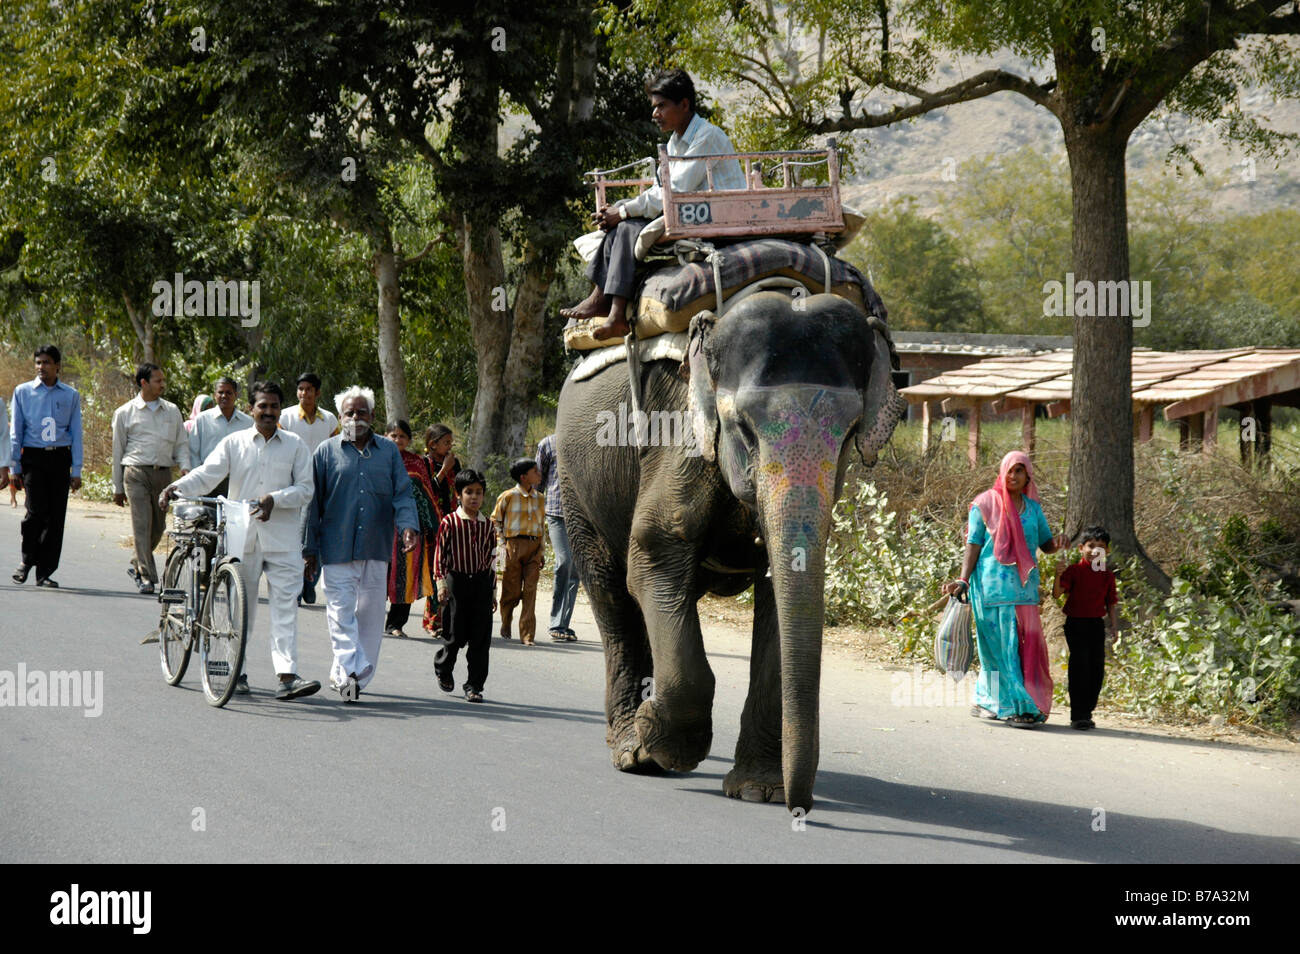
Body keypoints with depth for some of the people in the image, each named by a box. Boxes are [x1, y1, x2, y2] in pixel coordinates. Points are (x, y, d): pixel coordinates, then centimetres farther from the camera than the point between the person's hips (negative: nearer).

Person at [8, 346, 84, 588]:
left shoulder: (71, 396, 9)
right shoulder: (23, 392, 7)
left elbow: (76, 434, 10)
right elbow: (15, 431, 7)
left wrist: (76, 470, 4)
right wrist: (14, 468, 2)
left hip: (60, 459, 2)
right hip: (33, 457, -2)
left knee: (56, 515, -2)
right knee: (36, 510, -16)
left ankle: (45, 572, 6)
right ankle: (27, 560, 7)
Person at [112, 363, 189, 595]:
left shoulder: (172, 411, 14)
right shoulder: (125, 413, 6)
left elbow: (181, 443, 18)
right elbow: (118, 450, 10)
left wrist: (185, 467, -2)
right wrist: (117, 487, 9)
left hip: (164, 474, 3)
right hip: (137, 473, -3)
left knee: (158, 526, 7)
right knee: (142, 524, -12)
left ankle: (136, 566, 29)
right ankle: (147, 577, -12)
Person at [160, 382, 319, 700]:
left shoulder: (295, 445, 7)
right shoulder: (234, 443, 7)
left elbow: (305, 488, 2)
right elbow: (207, 474, -3)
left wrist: (274, 499, -14)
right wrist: (178, 487, -21)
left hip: (282, 539, -1)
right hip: (241, 537, 1)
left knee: (285, 606, -8)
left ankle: (287, 676, -13)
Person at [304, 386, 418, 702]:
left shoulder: (389, 451, 11)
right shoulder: (327, 452, 6)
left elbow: (402, 494, 8)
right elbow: (313, 501, 8)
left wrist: (408, 525, -12)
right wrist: (310, 548, 5)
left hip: (376, 549, 2)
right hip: (337, 549, -2)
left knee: (371, 613, 5)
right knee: (342, 611, -12)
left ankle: (343, 675, 16)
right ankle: (350, 670, -20)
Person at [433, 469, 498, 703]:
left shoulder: (488, 526, 7)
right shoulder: (450, 522, -3)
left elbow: (491, 559, 13)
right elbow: (440, 553, -2)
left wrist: (493, 590, 12)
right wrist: (441, 581, -10)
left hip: (481, 582, 3)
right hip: (456, 580, -3)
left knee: (480, 637, -1)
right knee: (456, 635, 2)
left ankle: (475, 686, 6)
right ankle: (443, 668, 31)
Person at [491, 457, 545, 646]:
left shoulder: (540, 499, 12)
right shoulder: (508, 496, -2)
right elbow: (495, 520, 6)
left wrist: (541, 551, 15)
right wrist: (503, 543, -1)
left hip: (534, 547, 3)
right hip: (513, 544, -3)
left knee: (530, 591, -5)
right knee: (511, 590, 3)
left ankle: (527, 635, -5)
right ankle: (505, 628, 26)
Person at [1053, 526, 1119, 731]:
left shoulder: (1107, 576, 10)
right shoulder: (1074, 571, -3)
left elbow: (1110, 603, 15)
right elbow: (1057, 594, -14)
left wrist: (1114, 625, 5)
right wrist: (1059, 577, -31)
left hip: (1097, 625, 5)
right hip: (1076, 623, -5)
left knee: (1097, 668, 4)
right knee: (1079, 667, -9)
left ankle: (1087, 712, 15)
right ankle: (1078, 716, -7)